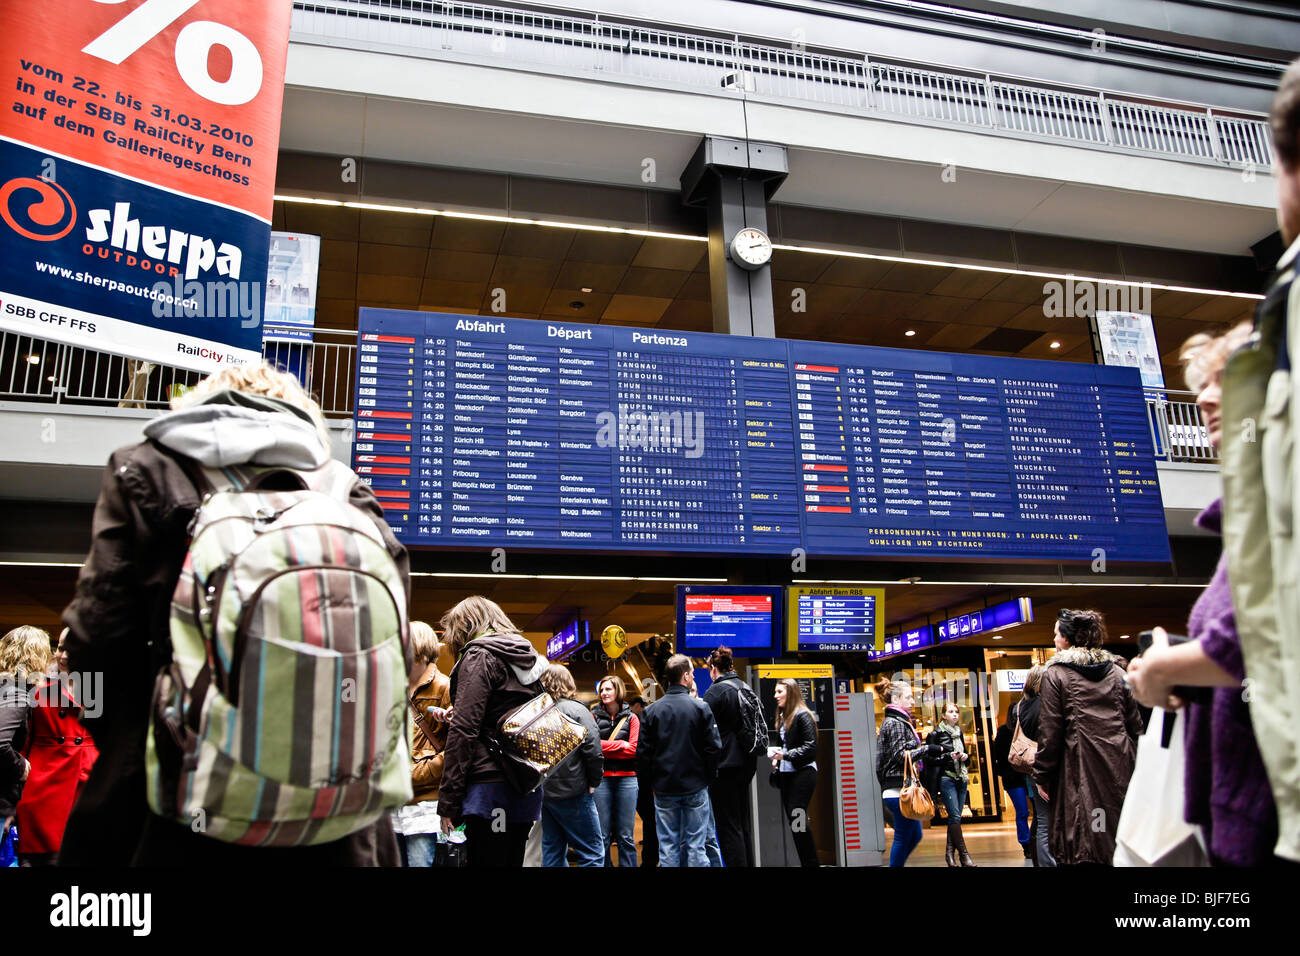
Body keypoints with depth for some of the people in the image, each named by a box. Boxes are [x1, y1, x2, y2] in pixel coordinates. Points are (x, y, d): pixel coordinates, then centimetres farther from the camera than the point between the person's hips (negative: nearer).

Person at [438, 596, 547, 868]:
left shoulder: (479, 657, -5)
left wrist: (448, 801, -13)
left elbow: (464, 731, -14)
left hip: (491, 787, -8)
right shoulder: (529, 660, 19)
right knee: (512, 860, 13)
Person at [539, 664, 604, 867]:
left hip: (542, 792, 6)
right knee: (592, 853, 2)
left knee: (552, 850, 15)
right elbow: (594, 751, -13)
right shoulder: (575, 710, -8)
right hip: (570, 792, -6)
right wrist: (593, 782, 0)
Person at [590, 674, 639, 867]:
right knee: (602, 836, 3)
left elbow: (633, 749, -4)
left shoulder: (631, 718, 7)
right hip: (601, 778, 0)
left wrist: (605, 747, -8)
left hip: (626, 779, 0)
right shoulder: (594, 716, 5)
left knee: (626, 836, 3)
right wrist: (620, 745, -8)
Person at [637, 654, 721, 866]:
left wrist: (649, 780, 12)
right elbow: (714, 747, -9)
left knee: (668, 846, 8)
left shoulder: (651, 710, -3)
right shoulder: (700, 707, -9)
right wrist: (709, 775, 7)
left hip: (664, 788, 2)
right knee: (695, 845, 6)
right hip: (695, 786, -2)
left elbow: (643, 752, -1)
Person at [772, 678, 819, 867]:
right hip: (786, 774, 9)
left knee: (797, 816, -13)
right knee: (793, 818, 7)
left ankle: (811, 862, -5)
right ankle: (806, 861, 13)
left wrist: (785, 755, -21)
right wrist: (777, 759, 6)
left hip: (802, 773, -8)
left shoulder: (802, 716, -10)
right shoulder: (782, 717, 14)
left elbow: (811, 747, -16)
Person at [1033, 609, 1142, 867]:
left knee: (1080, 847, -1)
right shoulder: (1117, 671, 11)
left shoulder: (1055, 673, -4)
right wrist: (1133, 763, 18)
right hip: (1119, 768, 5)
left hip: (1080, 768, -5)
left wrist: (1042, 775, -1)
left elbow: (1050, 730, -7)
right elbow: (1135, 724, 12)